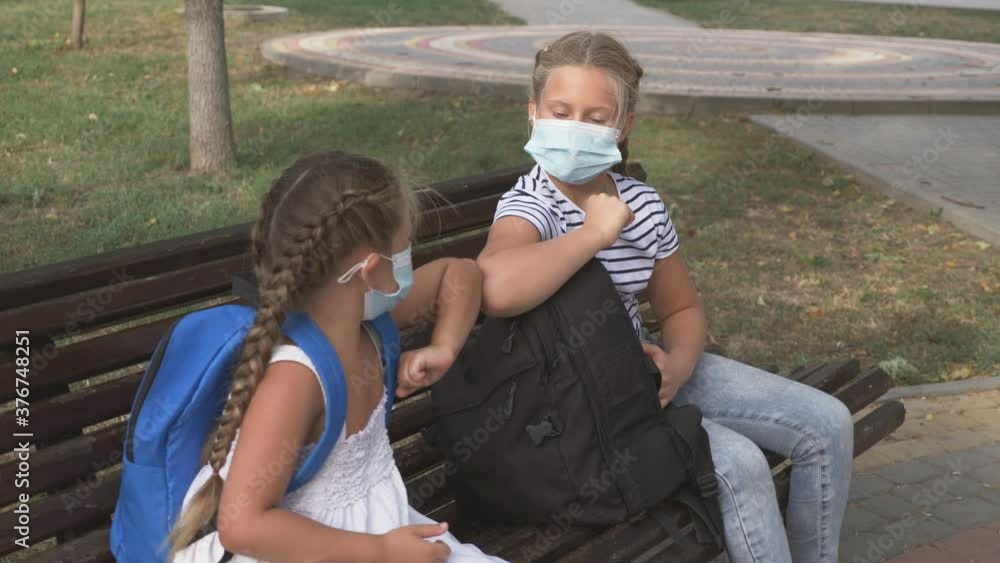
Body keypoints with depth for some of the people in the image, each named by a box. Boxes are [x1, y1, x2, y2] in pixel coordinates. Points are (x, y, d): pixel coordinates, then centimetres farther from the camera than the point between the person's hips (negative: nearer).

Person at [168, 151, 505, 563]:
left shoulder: (364, 319, -4)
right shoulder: (295, 375, -26)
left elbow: (459, 273, 13)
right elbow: (242, 525, -29)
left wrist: (443, 348, -5)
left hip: (379, 525, 7)